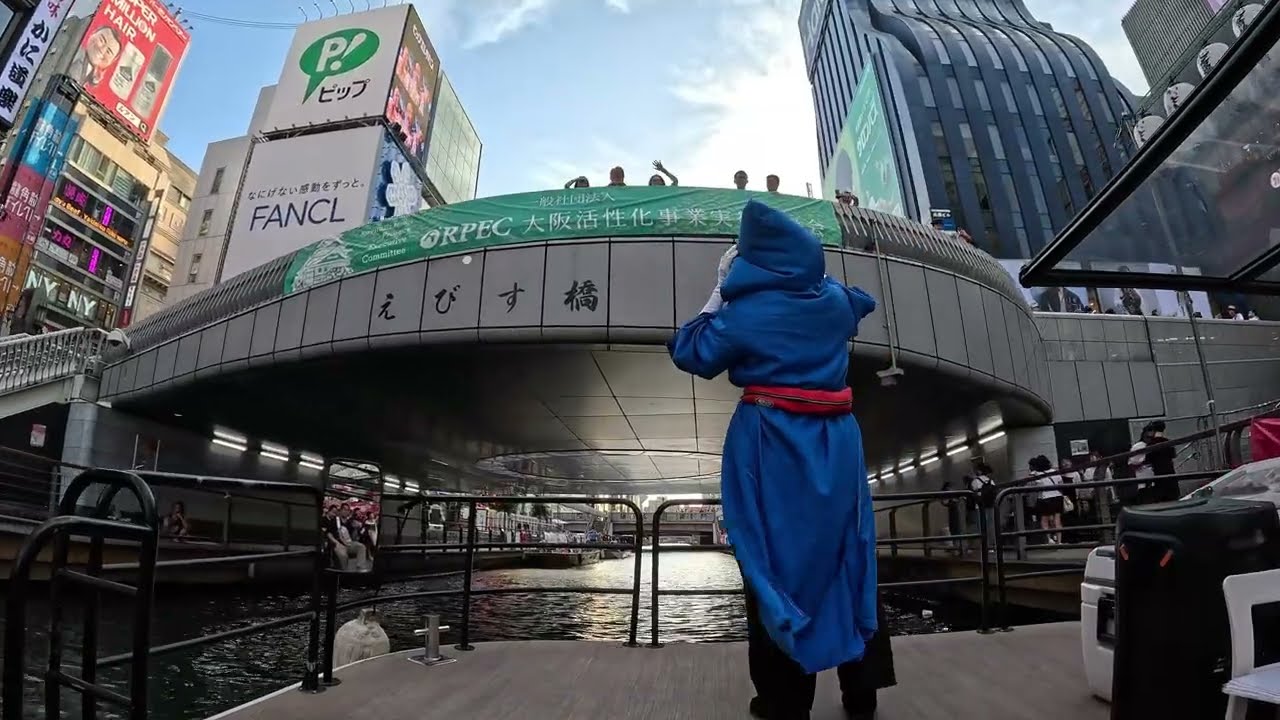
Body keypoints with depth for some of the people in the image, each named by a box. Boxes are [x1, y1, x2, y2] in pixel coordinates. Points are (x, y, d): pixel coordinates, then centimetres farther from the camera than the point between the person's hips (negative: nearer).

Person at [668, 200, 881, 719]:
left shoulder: (746, 311, -10)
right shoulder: (834, 300, 6)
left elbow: (689, 352, 2)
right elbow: (861, 301, 30)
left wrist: (718, 291, 6)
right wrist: (809, 269, 30)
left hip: (773, 446, -5)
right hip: (836, 443, 5)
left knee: (777, 561, 6)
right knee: (846, 555, 15)